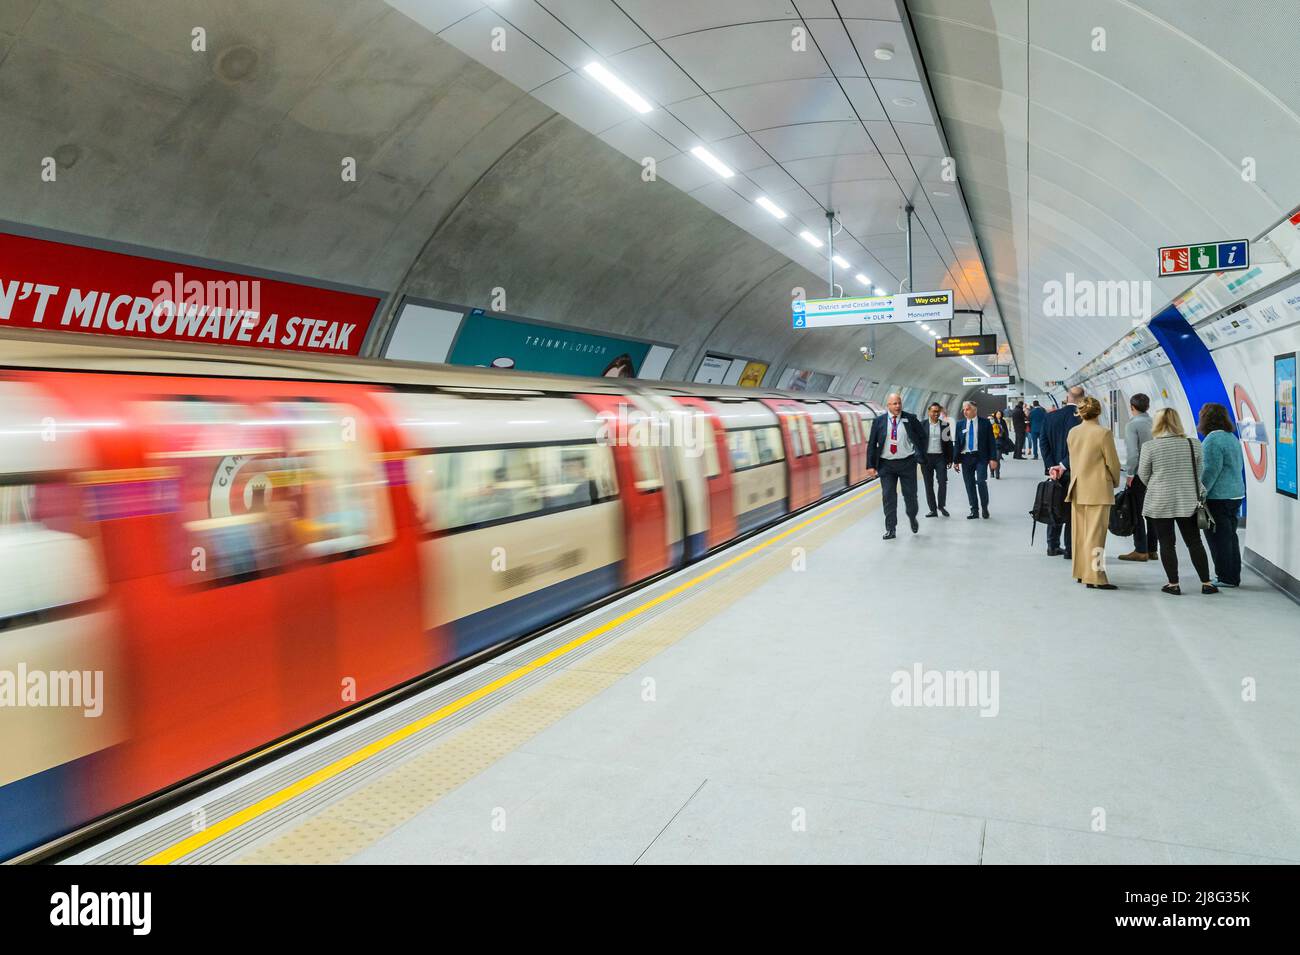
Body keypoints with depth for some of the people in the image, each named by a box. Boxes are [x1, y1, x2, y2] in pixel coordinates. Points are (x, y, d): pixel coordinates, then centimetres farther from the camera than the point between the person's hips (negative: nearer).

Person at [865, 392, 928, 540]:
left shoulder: (910, 418, 0)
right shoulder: (879, 422, 0)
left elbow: (922, 436, 10)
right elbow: (871, 444, 1)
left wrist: (920, 455, 2)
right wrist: (870, 465, -6)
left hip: (907, 463, 0)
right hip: (886, 465, 0)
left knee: (910, 495, 9)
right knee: (888, 497, 0)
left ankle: (912, 518, 37)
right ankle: (890, 528, 8)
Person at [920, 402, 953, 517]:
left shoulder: (945, 425, 4)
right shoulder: (922, 425, 1)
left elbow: (949, 442, 6)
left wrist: (950, 459, 3)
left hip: (940, 457, 0)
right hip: (926, 458, 0)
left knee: (943, 482, -7)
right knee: (928, 485, 4)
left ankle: (941, 505, 15)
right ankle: (933, 509, 13)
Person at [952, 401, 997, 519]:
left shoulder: (985, 423, 1)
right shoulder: (960, 424, 8)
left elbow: (991, 442, 0)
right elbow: (956, 443, 9)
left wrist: (993, 458, -7)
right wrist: (956, 460, 4)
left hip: (981, 457, -3)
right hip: (966, 457, 3)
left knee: (981, 482, -14)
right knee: (969, 485, 4)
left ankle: (984, 508, 5)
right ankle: (974, 510, 13)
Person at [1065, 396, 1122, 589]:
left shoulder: (1072, 433, 5)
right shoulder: (1103, 433, -12)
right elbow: (1113, 463, -6)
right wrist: (1115, 482, 11)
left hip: (1077, 488, 6)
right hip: (1098, 489, -6)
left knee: (1080, 533, 12)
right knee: (1096, 533, -4)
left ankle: (1081, 572, 20)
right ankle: (1095, 577, -4)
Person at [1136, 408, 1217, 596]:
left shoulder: (1149, 446, -9)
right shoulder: (1193, 444, 0)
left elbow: (1143, 475, 0)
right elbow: (1198, 474, 8)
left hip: (1160, 502, -3)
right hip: (1188, 501, 3)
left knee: (1166, 543, 4)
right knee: (1194, 542, 9)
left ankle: (1173, 584, 5)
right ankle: (1206, 583, 12)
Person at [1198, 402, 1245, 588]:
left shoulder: (1213, 440, -15)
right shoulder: (1232, 438, 14)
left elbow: (1210, 471, -19)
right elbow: (1237, 468, 18)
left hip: (1218, 497, -9)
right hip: (1236, 494, 9)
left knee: (1219, 539, -2)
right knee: (1230, 536, 15)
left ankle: (1226, 577, 3)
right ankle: (1234, 577, 21)